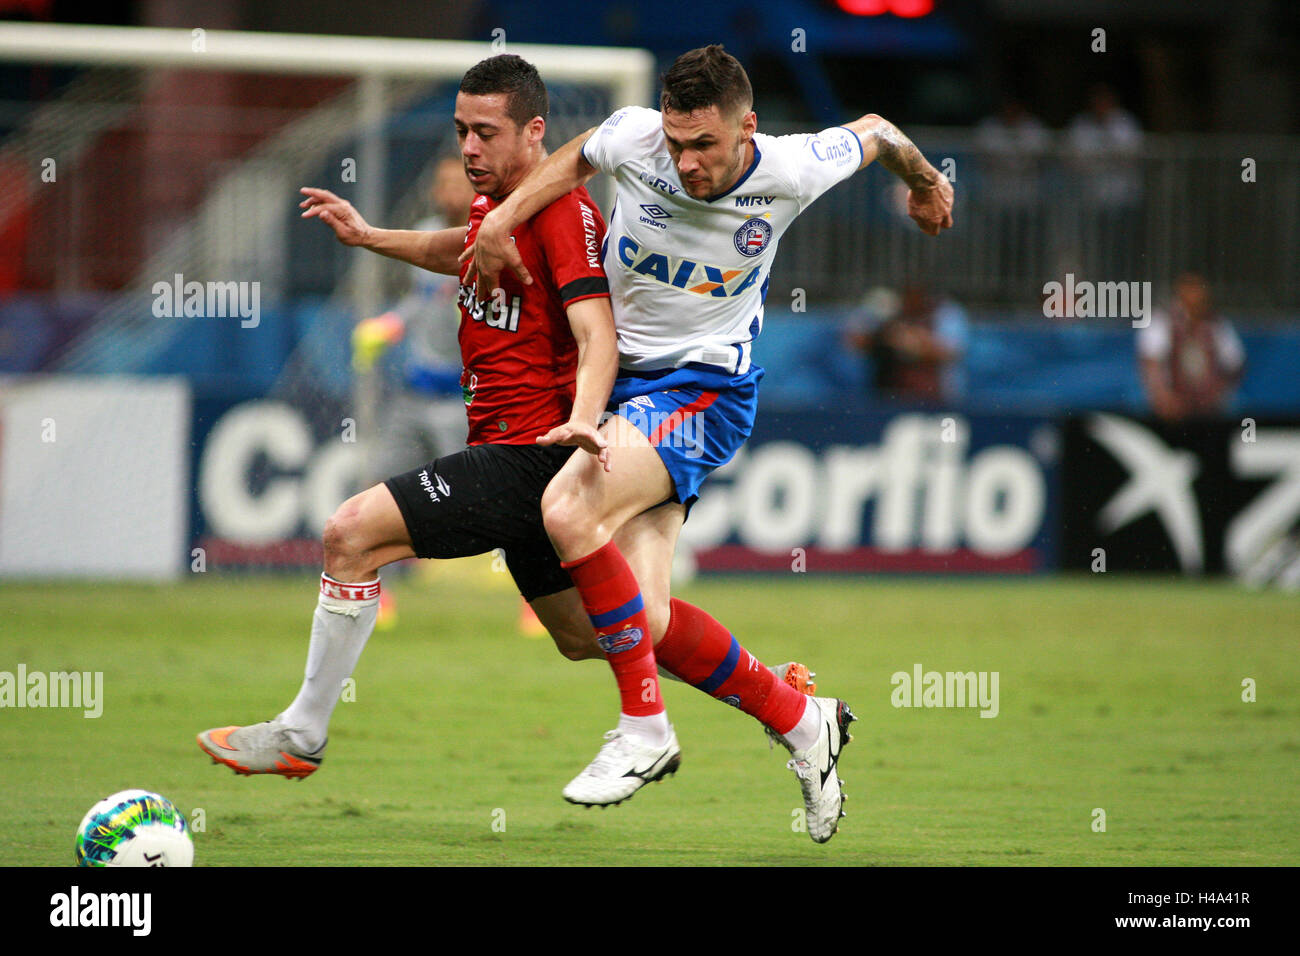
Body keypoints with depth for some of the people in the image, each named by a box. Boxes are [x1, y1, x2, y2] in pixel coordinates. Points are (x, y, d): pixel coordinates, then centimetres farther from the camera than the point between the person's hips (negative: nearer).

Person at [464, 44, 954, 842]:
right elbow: (579, 157, 15)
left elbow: (876, 133, 7)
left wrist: (924, 183, 27)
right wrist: (504, 217, 3)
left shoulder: (791, 171, -15)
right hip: (625, 380, 5)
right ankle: (801, 722, 17)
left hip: (705, 391, -4)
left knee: (569, 510, -30)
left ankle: (644, 727, -19)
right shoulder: (633, 139, -11)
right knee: (648, 624, -6)